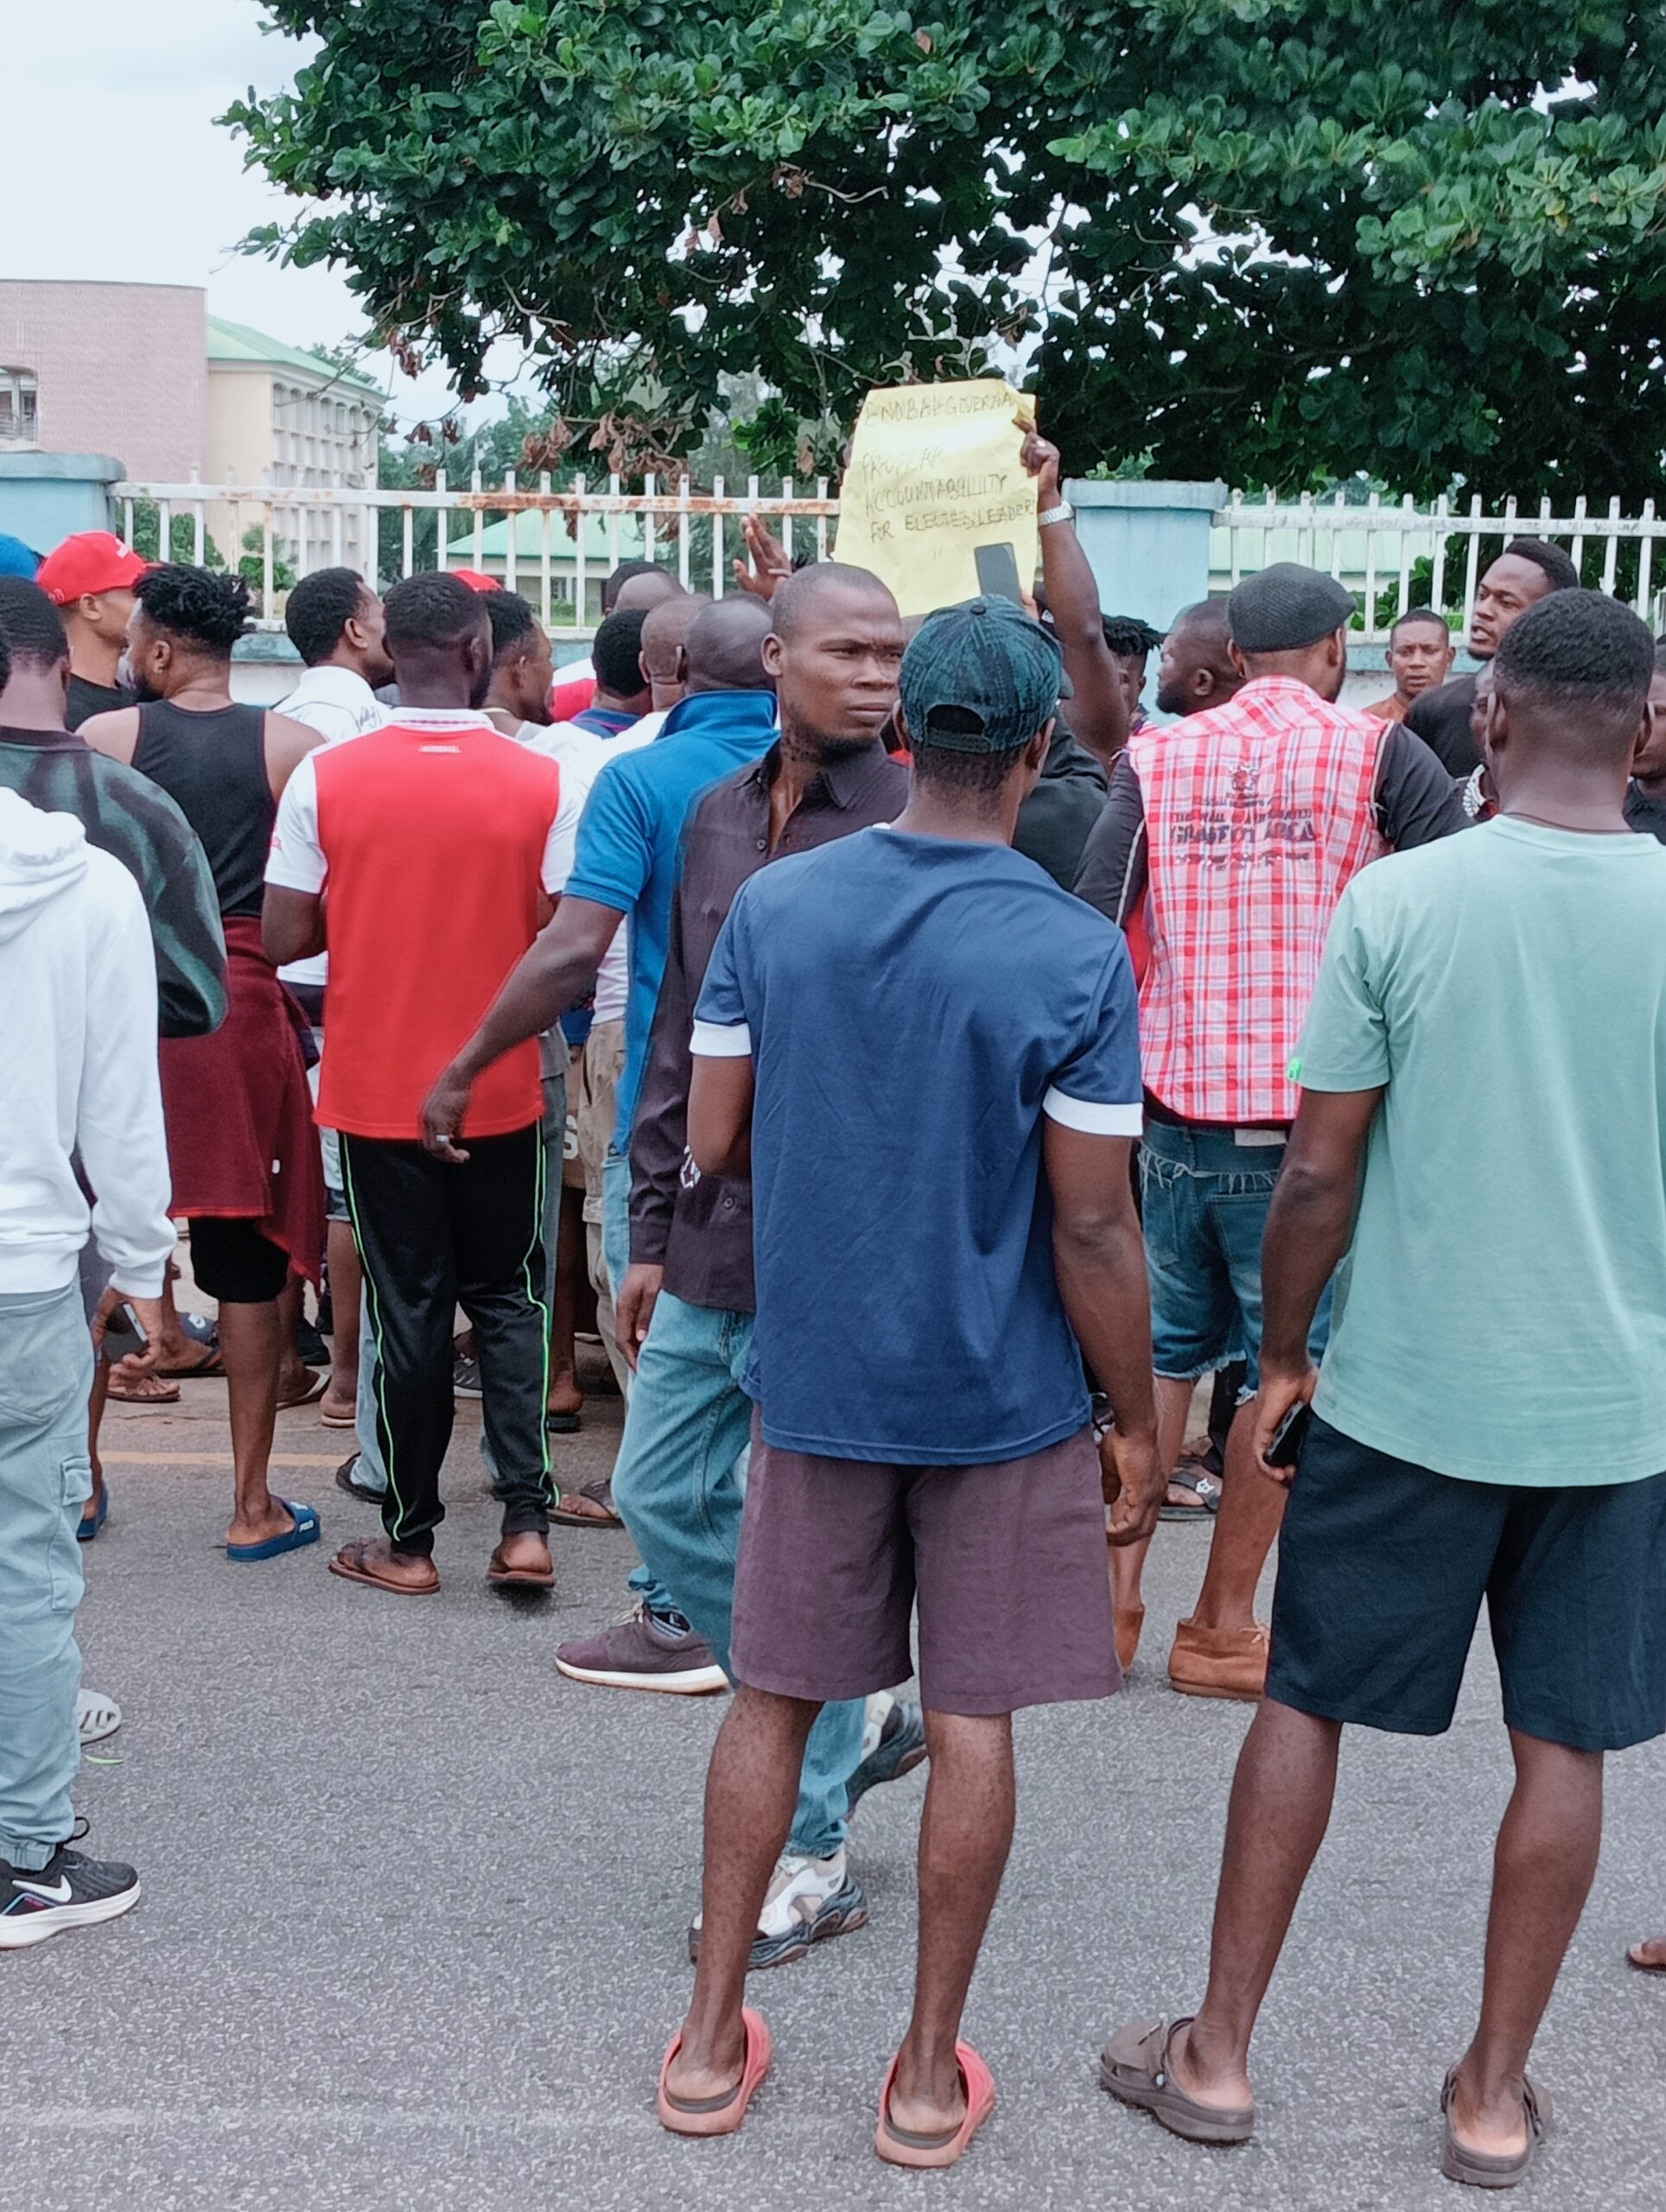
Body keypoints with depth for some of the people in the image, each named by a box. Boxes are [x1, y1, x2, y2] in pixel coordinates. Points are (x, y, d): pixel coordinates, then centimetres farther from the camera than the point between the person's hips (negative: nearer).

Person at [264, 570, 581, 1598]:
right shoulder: (541, 783, -9)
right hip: (499, 1089, 0)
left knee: (408, 1308, 10)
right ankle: (526, 1521, 7)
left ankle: (410, 1538, 18)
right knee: (509, 1298, 15)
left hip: (377, 1087, 0)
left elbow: (287, 935, -8)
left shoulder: (326, 778, -8)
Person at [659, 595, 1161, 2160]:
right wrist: (1138, 1425, -2)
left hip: (815, 1379, 3)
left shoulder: (772, 904, -6)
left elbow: (713, 1141, 0)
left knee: (774, 1698, 16)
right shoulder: (1076, 955, -16)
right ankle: (930, 2073, 23)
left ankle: (712, 2041, 26)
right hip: (1004, 1398, -3)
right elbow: (1093, 1229, -14)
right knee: (971, 1723, 10)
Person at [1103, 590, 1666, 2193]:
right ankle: (1496, 2092, 25)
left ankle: (1217, 2054, 23)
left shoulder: (1398, 899, -11)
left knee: (1304, 1703, 13)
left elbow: (1320, 1175, -8)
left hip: (1406, 1388, -1)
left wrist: (1282, 1359, 6)